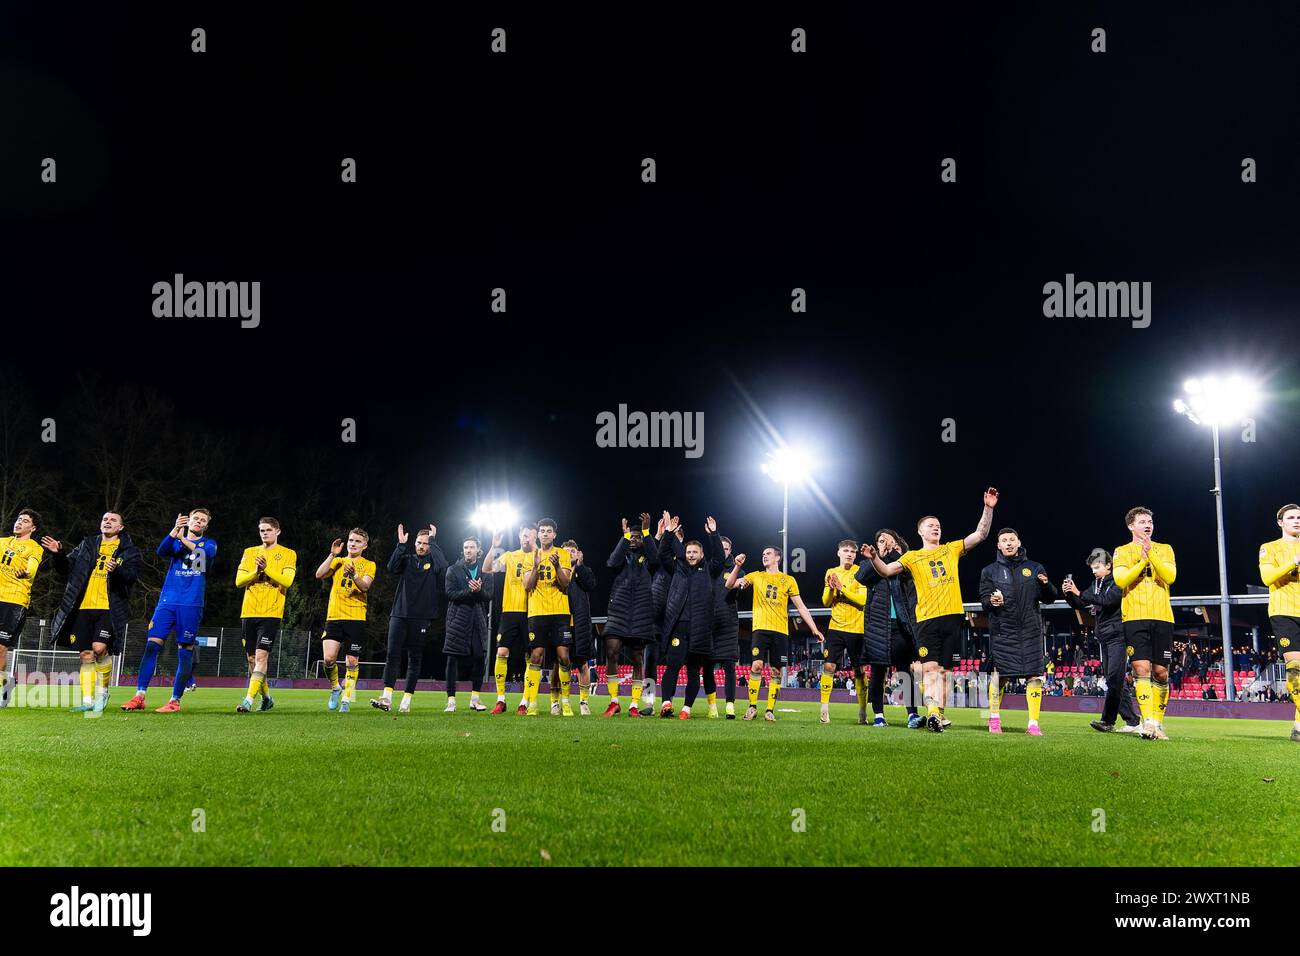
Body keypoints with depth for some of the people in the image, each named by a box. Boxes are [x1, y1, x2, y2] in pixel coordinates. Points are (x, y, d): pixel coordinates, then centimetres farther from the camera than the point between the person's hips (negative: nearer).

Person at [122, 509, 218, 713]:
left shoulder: (209, 544, 11)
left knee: (185, 650, -1)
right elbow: (161, 551, -8)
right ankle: (139, 696, -7)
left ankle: (175, 701, 4)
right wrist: (174, 531, -24)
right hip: (167, 601, 1)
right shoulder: (176, 541, 14)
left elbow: (207, 553, -14)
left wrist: (184, 540, -27)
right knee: (152, 645, -7)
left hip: (191, 604, -1)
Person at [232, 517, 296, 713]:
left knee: (261, 656, -15)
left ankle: (249, 700, -19)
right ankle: (266, 697, 26)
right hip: (248, 612, 5)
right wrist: (256, 572, -12)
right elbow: (238, 581, 5)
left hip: (271, 614, -5)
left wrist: (267, 568, -19)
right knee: (252, 658, 9)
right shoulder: (249, 552, 14)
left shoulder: (288, 554, 4)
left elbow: (287, 581, -10)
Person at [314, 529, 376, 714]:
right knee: (329, 658, -11)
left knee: (352, 661, -1)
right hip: (334, 616, 2)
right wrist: (332, 555, -10)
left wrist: (354, 575, -31)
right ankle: (335, 687, 16)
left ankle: (346, 699, 11)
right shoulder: (338, 561, 15)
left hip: (356, 618, -1)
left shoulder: (368, 565, 7)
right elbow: (319, 575, -2)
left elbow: (365, 586, -12)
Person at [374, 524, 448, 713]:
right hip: (399, 614, 1)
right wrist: (401, 545, -12)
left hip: (421, 617, -1)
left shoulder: (432, 562, 7)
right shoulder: (407, 559, 12)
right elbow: (391, 568, -6)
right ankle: (387, 698, -13)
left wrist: (433, 540, -10)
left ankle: (406, 701, 6)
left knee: (415, 659, 2)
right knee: (392, 655, -8)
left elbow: (442, 565, -16)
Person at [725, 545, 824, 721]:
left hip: (781, 631, 1)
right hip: (760, 628, 0)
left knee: (776, 672, 1)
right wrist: (738, 566, -8)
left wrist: (814, 629, 5)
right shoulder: (756, 576, 13)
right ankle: (752, 707, -3)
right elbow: (730, 584, 7)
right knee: (756, 665, -13)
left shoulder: (788, 580, 10)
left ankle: (770, 710, 8)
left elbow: (801, 607, 10)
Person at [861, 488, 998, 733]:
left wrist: (988, 508, 1)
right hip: (927, 619, -3)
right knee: (930, 668, -14)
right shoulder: (912, 557, 10)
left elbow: (980, 534, 12)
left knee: (943, 671, 4)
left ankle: (939, 717, 6)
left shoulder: (952, 549, 17)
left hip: (953, 617, 3)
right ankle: (931, 712, -26)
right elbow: (886, 571, 2)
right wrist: (874, 558, -18)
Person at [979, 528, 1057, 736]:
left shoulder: (1035, 568, 11)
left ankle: (1033, 722, 3)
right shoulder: (990, 571, 9)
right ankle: (994, 718, 15)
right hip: (1002, 631, -1)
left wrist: (1046, 586, -13)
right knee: (998, 674, -2)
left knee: (1035, 676, -5)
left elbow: (1050, 598, 9)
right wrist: (991, 601, -20)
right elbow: (983, 599, 4)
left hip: (1031, 631, 1)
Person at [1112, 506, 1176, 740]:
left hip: (1162, 617, 2)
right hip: (1135, 617, -2)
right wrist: (1142, 560, -13)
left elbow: (1170, 576, -4)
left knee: (1161, 672, 3)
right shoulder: (1123, 551, 10)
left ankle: (1158, 721, 14)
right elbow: (1121, 580, -7)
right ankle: (1148, 722, -19)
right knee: (1142, 669, -13)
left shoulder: (1164, 549, 15)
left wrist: (1151, 553, -13)